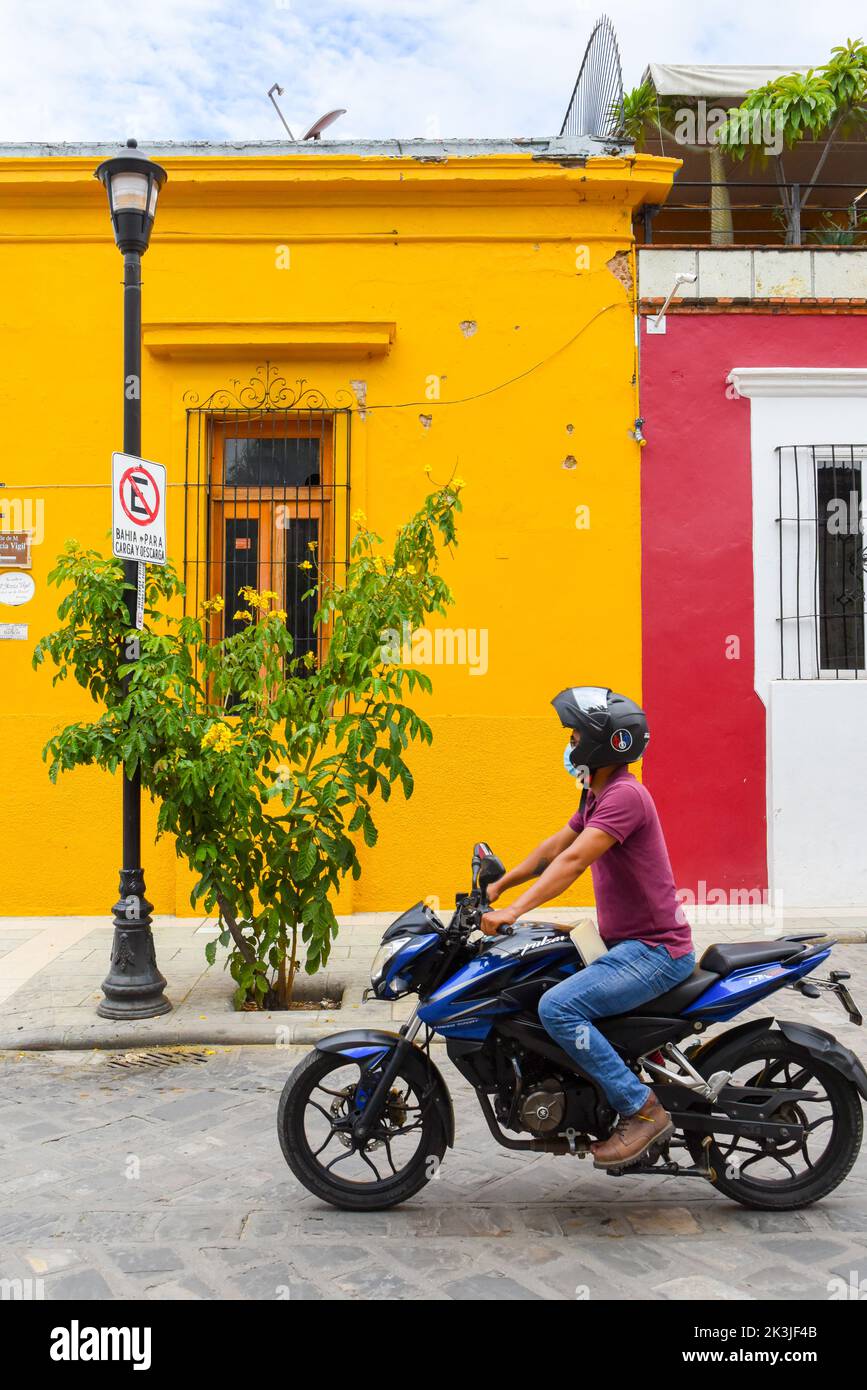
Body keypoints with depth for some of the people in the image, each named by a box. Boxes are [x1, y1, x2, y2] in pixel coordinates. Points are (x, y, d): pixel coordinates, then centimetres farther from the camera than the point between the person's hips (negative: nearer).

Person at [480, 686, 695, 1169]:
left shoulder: (625, 794, -19)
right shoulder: (600, 794, 14)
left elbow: (574, 860, -29)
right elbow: (555, 845, 21)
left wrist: (515, 910, -34)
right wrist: (499, 886, 17)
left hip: (655, 950, -11)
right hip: (632, 947, 11)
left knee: (558, 1007, -25)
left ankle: (642, 1110, -15)